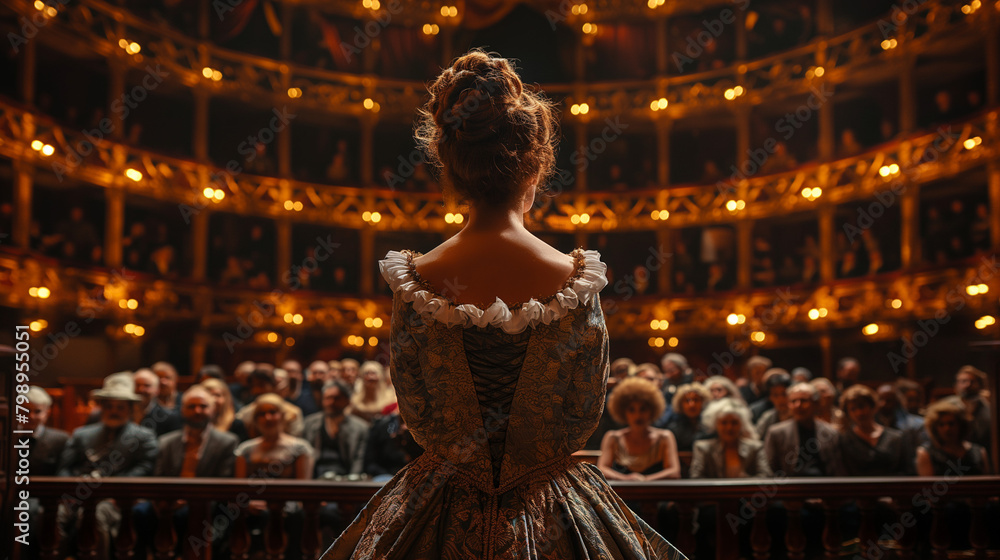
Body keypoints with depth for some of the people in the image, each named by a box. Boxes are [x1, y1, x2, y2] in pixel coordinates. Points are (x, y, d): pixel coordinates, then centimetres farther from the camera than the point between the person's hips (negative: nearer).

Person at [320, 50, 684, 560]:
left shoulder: (413, 281, -14)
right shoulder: (575, 279, -17)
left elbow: (417, 413, -2)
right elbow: (585, 414, -5)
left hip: (444, 515, 1)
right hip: (547, 511, -1)